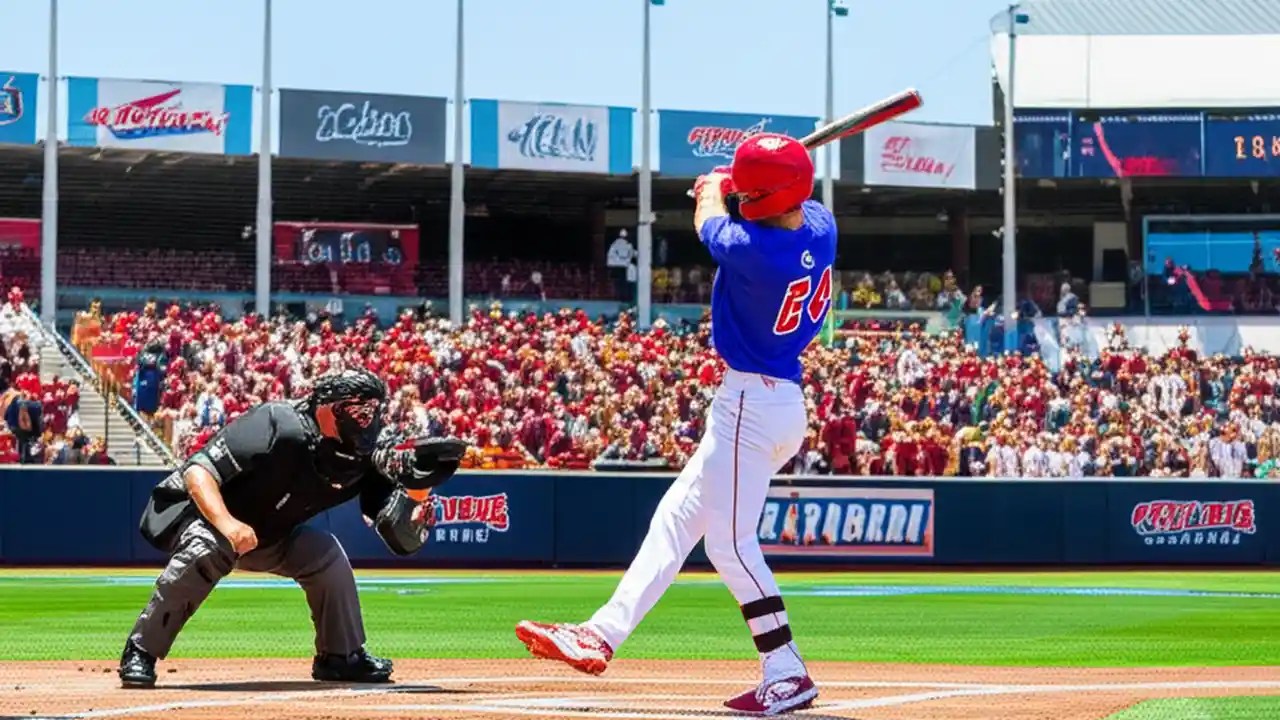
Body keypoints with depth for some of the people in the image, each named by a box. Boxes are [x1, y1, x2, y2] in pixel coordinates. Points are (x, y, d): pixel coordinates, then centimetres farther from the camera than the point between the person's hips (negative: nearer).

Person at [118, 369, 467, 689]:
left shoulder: (363, 457, -14)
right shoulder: (279, 427, -33)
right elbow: (198, 471, -35)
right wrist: (226, 523, -51)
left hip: (266, 534, 7)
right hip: (197, 510, -6)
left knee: (325, 554, -9)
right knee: (206, 549, -36)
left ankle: (341, 656, 11)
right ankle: (140, 653, -25)